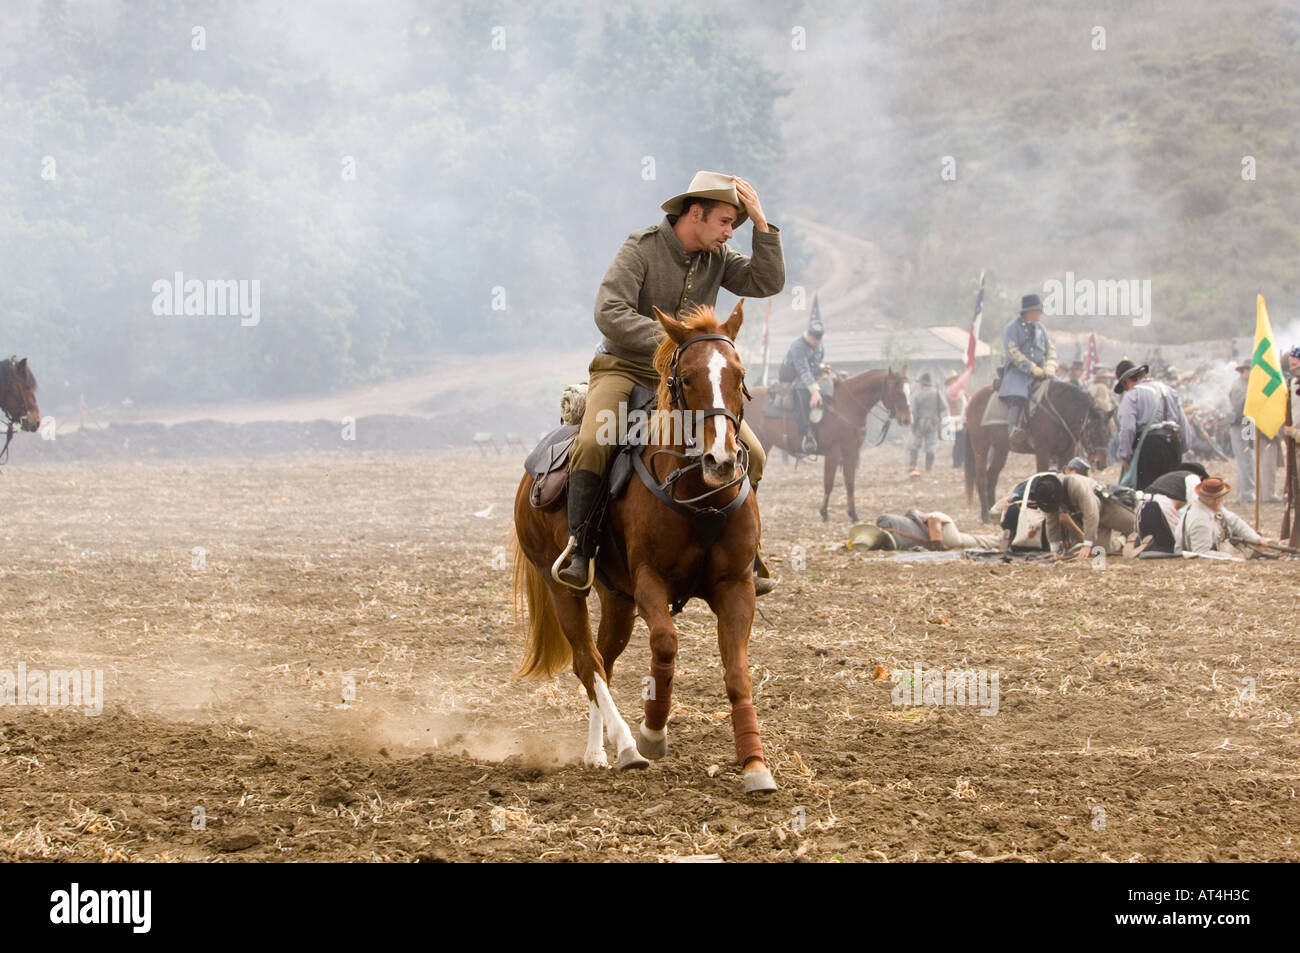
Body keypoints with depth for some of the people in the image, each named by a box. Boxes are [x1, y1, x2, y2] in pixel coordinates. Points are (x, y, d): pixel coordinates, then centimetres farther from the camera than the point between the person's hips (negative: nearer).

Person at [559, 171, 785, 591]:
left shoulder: (718, 257, 4)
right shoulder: (642, 248, -12)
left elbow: (767, 283, -7)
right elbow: (610, 312, -23)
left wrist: (761, 224, -14)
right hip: (623, 367, -5)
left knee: (751, 454, -7)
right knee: (592, 444, -32)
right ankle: (579, 552, -27)